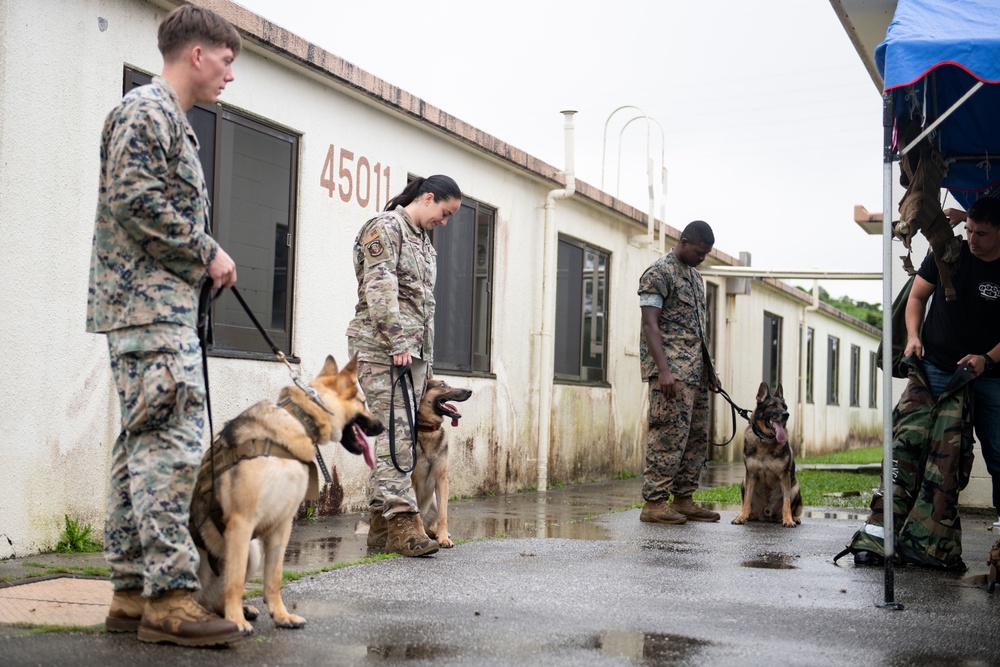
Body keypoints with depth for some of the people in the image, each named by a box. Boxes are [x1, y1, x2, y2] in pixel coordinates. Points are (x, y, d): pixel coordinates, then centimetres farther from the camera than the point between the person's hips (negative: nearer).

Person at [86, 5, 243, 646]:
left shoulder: (171, 120, 25)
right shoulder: (147, 108, -6)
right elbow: (135, 197, -17)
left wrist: (202, 259, 14)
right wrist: (209, 252, -12)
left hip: (159, 303, 11)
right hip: (150, 299, -11)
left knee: (143, 445, 8)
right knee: (172, 441, -14)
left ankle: (133, 592, 11)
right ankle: (169, 597, -14)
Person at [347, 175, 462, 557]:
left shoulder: (424, 241, 23)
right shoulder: (385, 228, -3)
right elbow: (380, 289, -14)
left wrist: (427, 355, 19)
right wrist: (397, 343, -19)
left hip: (414, 350, 8)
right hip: (383, 347, -8)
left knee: (401, 434, 4)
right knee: (395, 433, -13)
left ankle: (381, 523, 7)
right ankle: (401, 519, -16)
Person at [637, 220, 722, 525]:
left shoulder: (695, 277, 20)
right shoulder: (659, 272, -8)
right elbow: (650, 323, -15)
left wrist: (710, 371, 20)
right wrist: (663, 370, -23)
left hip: (696, 371, 9)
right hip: (672, 370, -9)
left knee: (697, 436, 9)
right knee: (670, 434, -11)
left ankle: (683, 499, 16)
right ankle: (654, 503, -7)